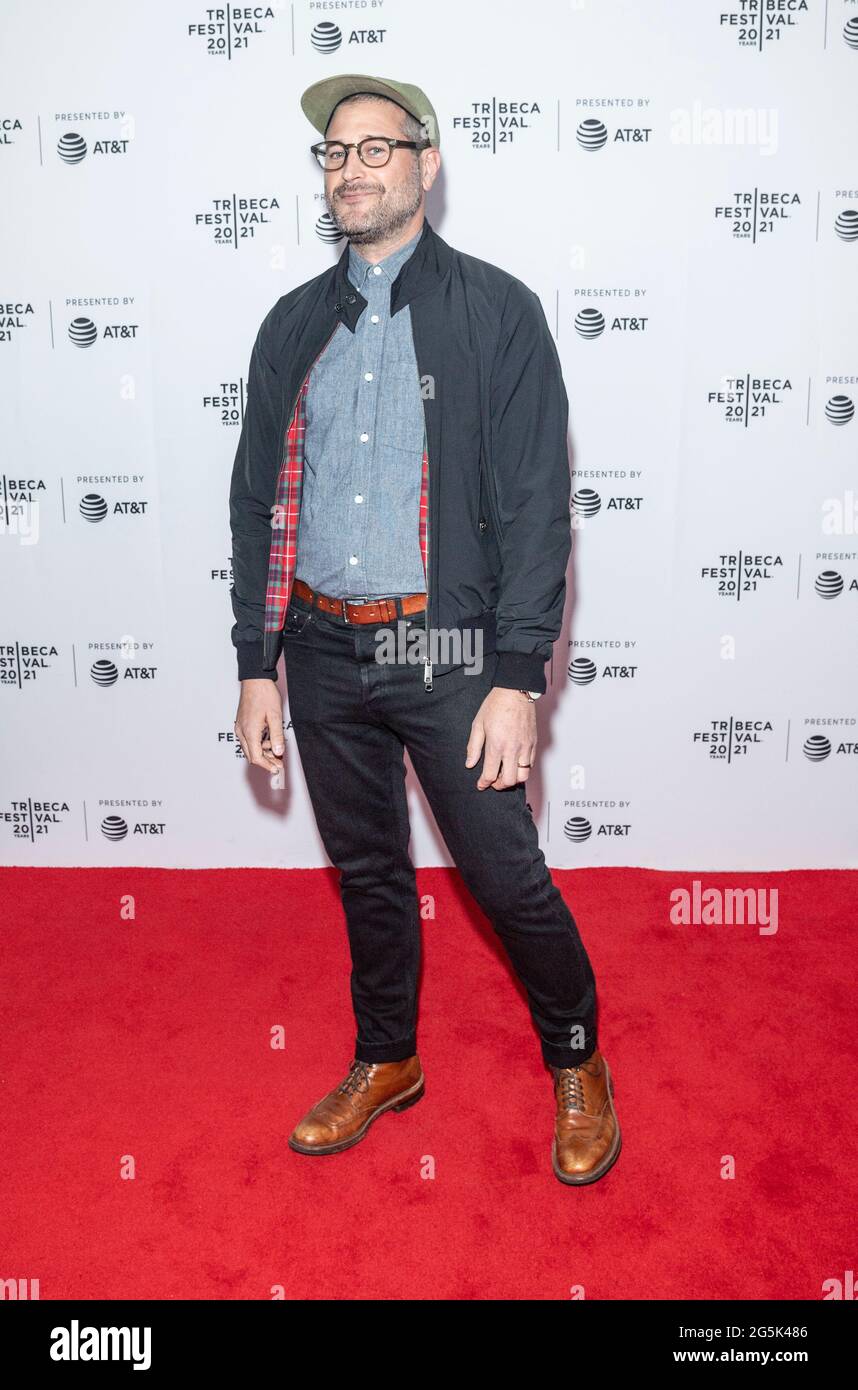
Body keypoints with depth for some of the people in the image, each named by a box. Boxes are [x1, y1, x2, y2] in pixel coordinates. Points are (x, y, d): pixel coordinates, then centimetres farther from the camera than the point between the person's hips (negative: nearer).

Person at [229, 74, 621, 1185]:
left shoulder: (497, 311, -2)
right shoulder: (294, 324, 10)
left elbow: (535, 502, -8)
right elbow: (258, 501, 11)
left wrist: (518, 678, -15)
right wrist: (259, 664, 5)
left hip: (447, 653, -4)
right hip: (323, 651, 4)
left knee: (509, 879, 3)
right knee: (367, 873, 17)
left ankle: (578, 1065, 30)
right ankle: (385, 1061, 39)